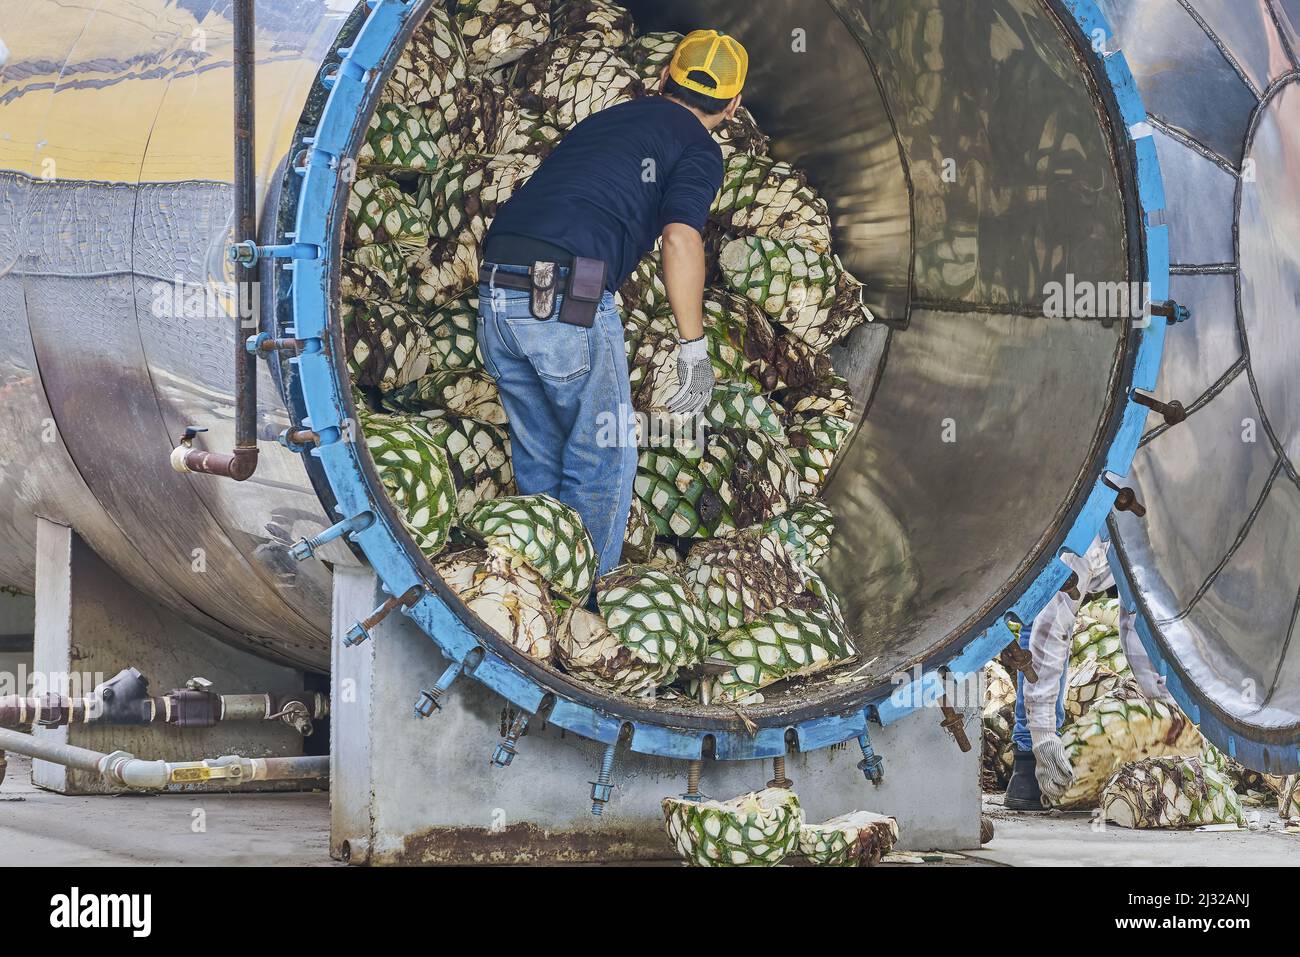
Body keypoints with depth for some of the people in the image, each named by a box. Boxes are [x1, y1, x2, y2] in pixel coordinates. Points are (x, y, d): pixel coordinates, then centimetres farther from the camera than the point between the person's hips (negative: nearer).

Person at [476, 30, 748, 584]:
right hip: (569, 300, -7)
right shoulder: (699, 149, 5)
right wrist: (694, 348, -11)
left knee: (537, 461, 19)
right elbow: (681, 238, -11)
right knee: (602, 461, 8)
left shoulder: (605, 119, 27)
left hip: (496, 293, 7)